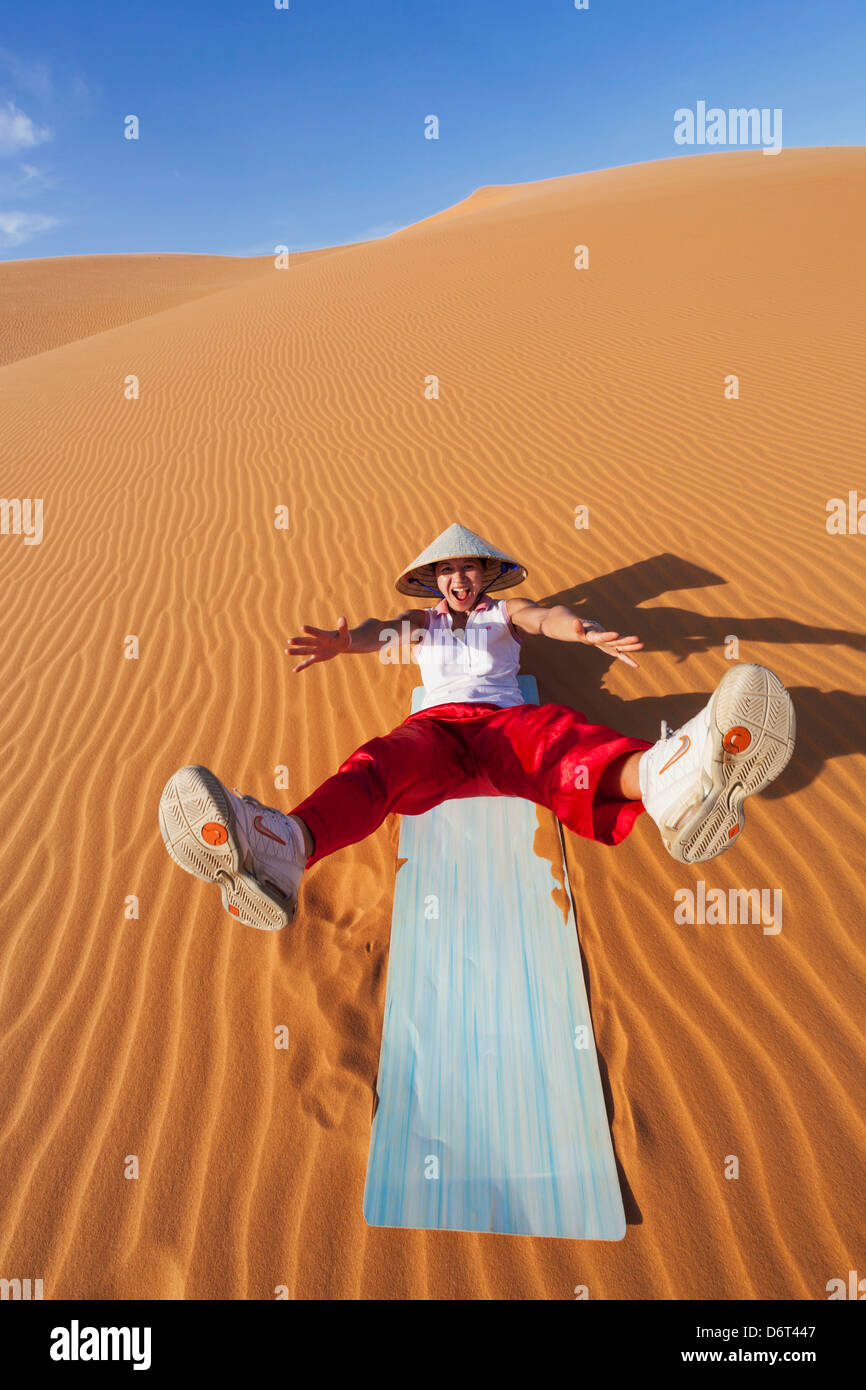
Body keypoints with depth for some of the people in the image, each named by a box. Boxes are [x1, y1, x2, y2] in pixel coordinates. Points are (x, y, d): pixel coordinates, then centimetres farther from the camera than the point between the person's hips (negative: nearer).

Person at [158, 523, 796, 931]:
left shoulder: (504, 610, 28)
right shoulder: (423, 621, 31)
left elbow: (545, 617, 3)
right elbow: (384, 631, 7)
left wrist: (585, 629, -24)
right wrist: (344, 641, -21)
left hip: (505, 723, 0)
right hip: (438, 726, 1)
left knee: (559, 733, -36)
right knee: (382, 763, -34)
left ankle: (662, 780, -71)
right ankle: (284, 845, -67)